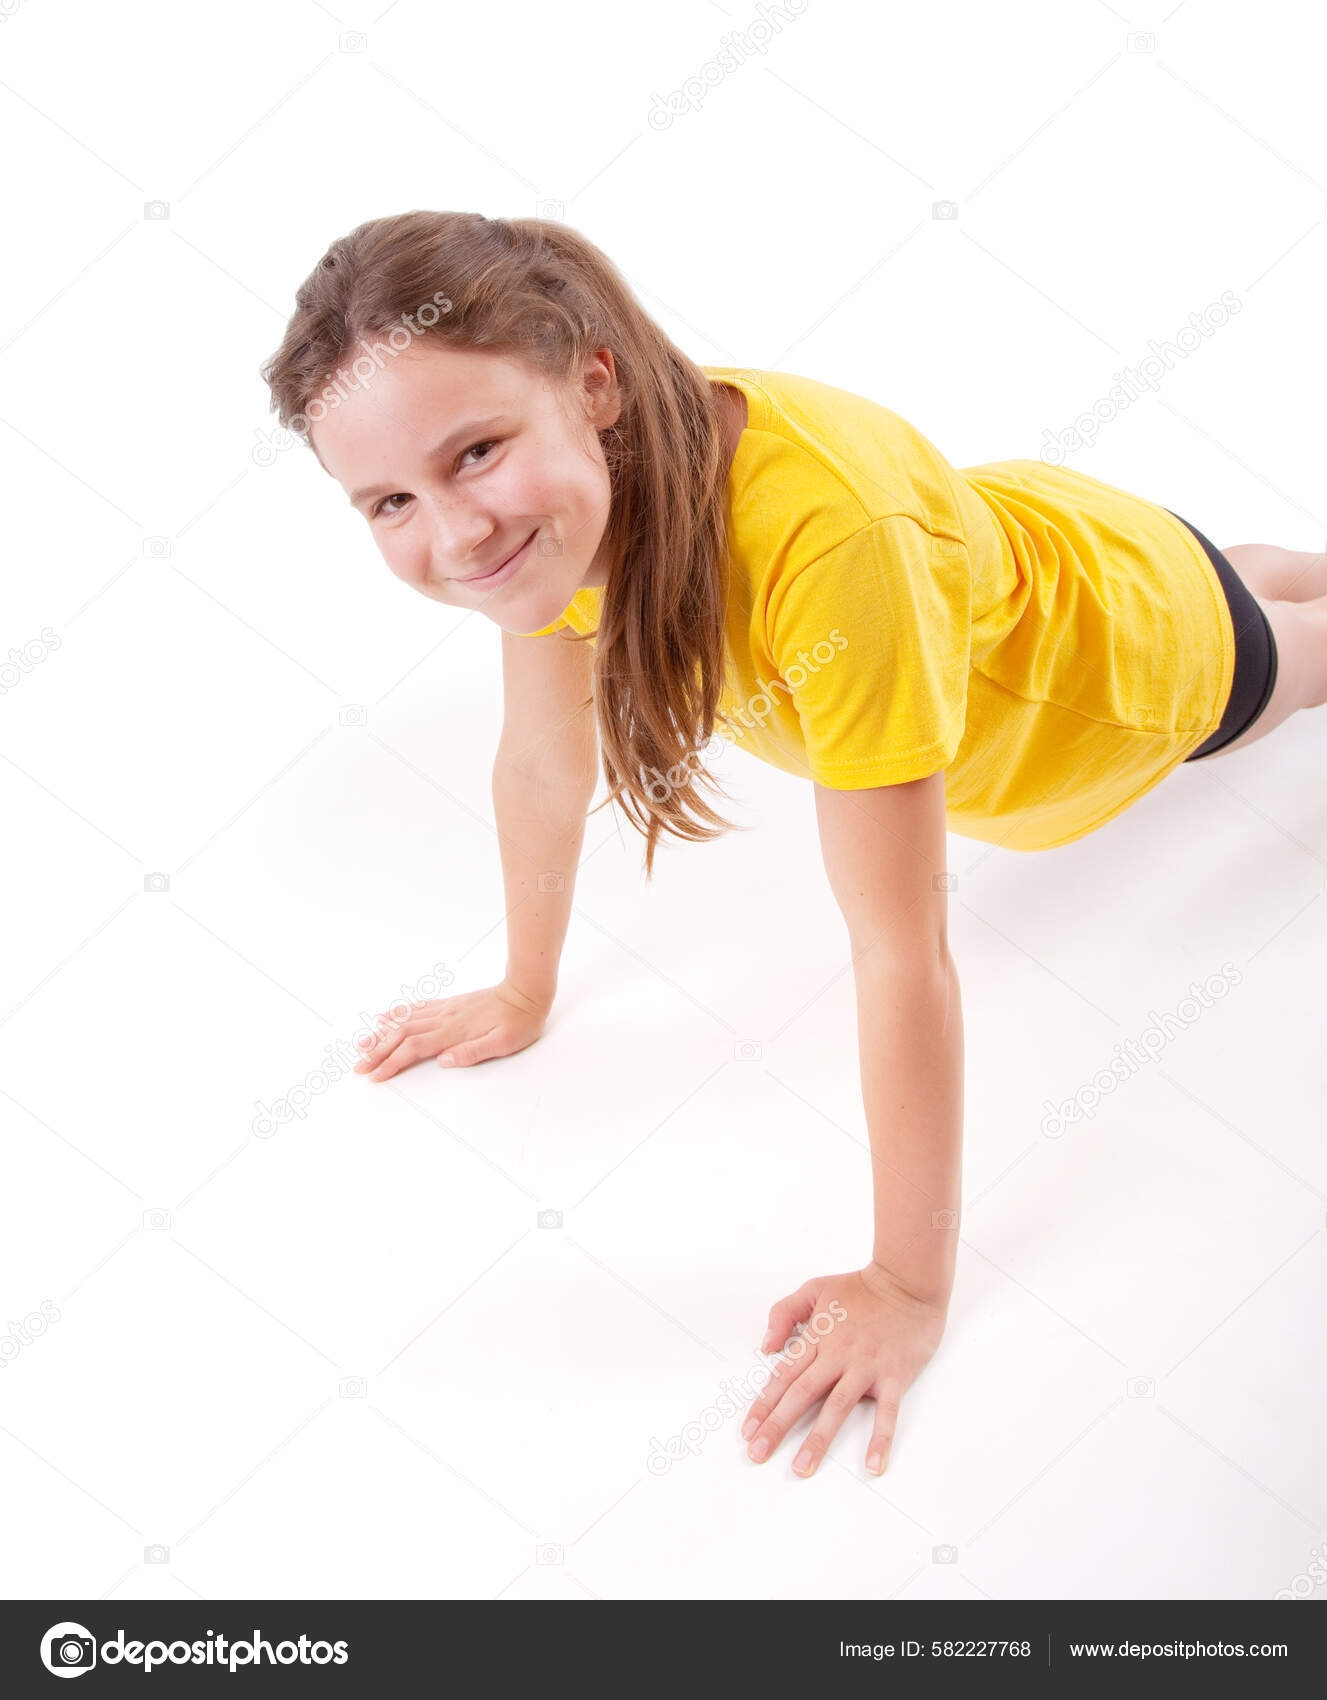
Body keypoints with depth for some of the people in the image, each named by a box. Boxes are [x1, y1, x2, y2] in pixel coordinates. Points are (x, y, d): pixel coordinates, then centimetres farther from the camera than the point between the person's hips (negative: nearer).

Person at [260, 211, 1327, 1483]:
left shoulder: (828, 539, -52)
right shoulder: (569, 487, -32)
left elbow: (902, 952, -46)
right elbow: (543, 765, -15)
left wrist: (909, 1290, -38)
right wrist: (523, 995, -4)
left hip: (1144, 630, -5)